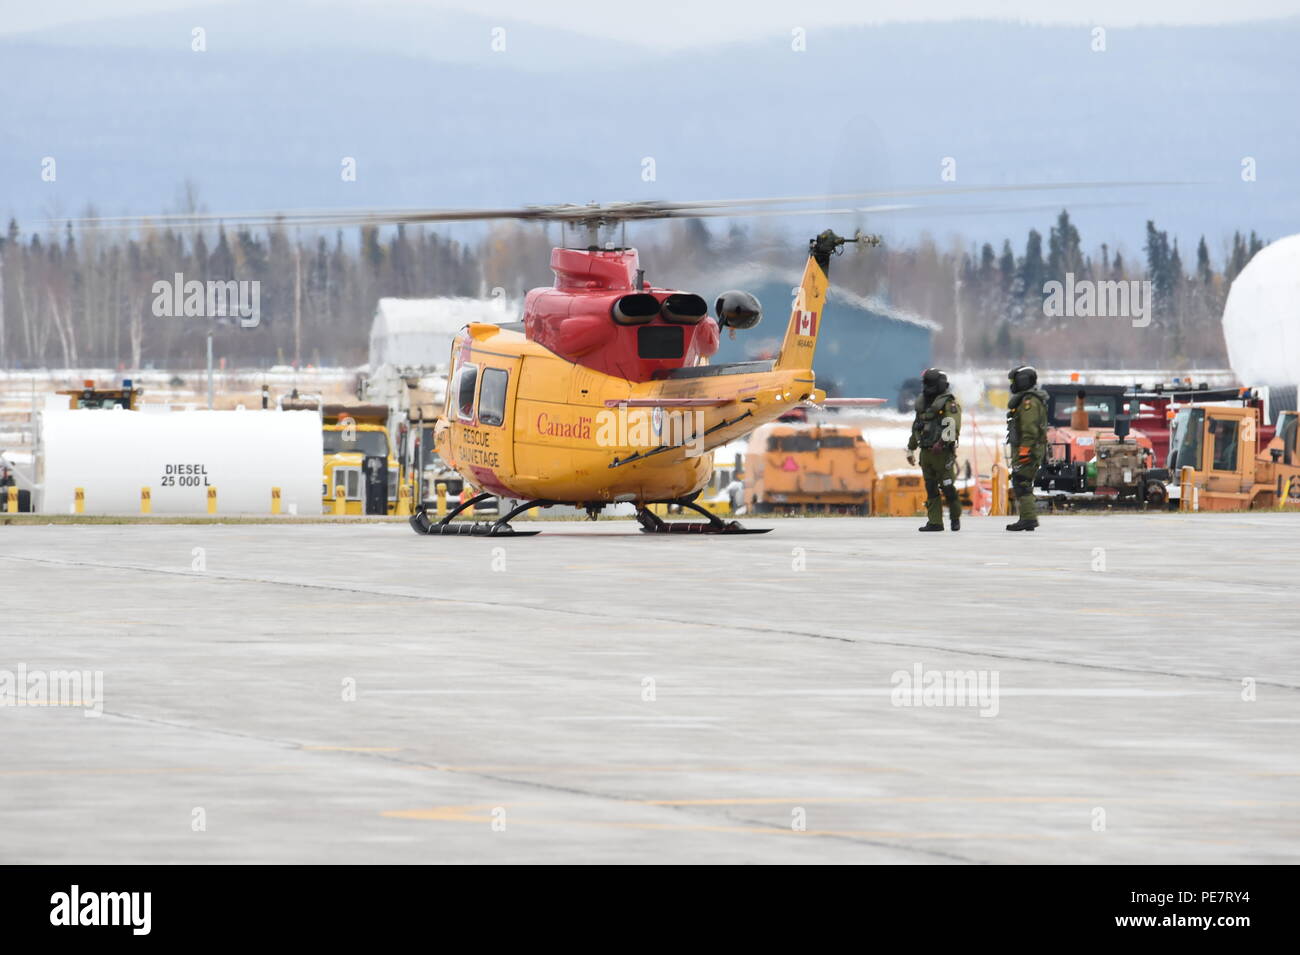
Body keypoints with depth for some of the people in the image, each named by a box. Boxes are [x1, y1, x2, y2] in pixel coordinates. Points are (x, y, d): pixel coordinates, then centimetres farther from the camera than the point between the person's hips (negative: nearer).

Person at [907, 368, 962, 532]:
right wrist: (911, 449, 27)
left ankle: (955, 517, 13)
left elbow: (952, 426, -20)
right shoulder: (922, 404, 17)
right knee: (931, 489, 6)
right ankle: (934, 522, 7)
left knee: (947, 487, -5)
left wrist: (942, 442, -31)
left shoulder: (949, 404, -7)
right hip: (926, 452, 7)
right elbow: (916, 428, 25)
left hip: (942, 453, -7)